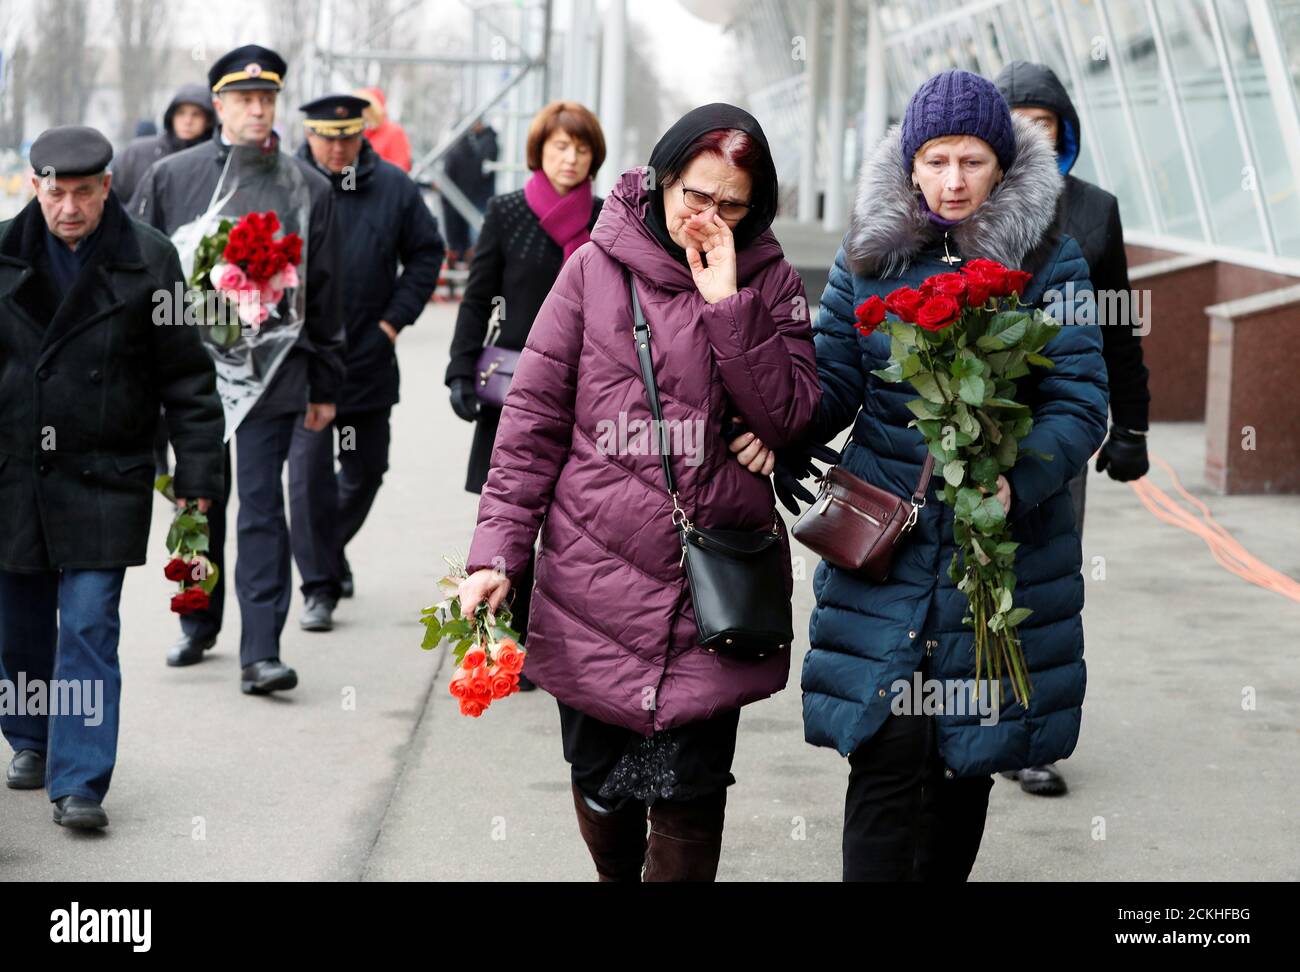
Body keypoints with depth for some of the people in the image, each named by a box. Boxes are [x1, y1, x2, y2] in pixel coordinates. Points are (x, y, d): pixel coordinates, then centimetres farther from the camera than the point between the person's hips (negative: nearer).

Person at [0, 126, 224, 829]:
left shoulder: (148, 259, -5)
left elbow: (186, 375, -2)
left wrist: (198, 474, -4)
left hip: (104, 479, -3)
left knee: (89, 626, -8)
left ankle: (79, 783, -5)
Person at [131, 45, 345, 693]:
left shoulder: (307, 188, 5)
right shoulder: (170, 177, 6)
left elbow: (324, 293, 9)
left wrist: (324, 386, 9)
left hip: (272, 370, -2)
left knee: (261, 509, -6)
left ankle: (260, 653, -8)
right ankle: (199, 628, 30)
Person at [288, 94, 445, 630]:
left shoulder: (394, 187, 2)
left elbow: (426, 253, 10)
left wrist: (395, 318, 2)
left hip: (369, 358, 3)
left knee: (366, 467, 14)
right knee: (309, 468, -7)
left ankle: (330, 550, 39)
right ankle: (319, 586, 0)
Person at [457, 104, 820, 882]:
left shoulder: (771, 285, 4)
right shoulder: (597, 269, 1)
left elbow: (790, 417, -8)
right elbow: (534, 417, 1)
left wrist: (725, 304, -14)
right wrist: (498, 549, -6)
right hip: (593, 580, 1)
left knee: (687, 795, -3)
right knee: (600, 781, 12)